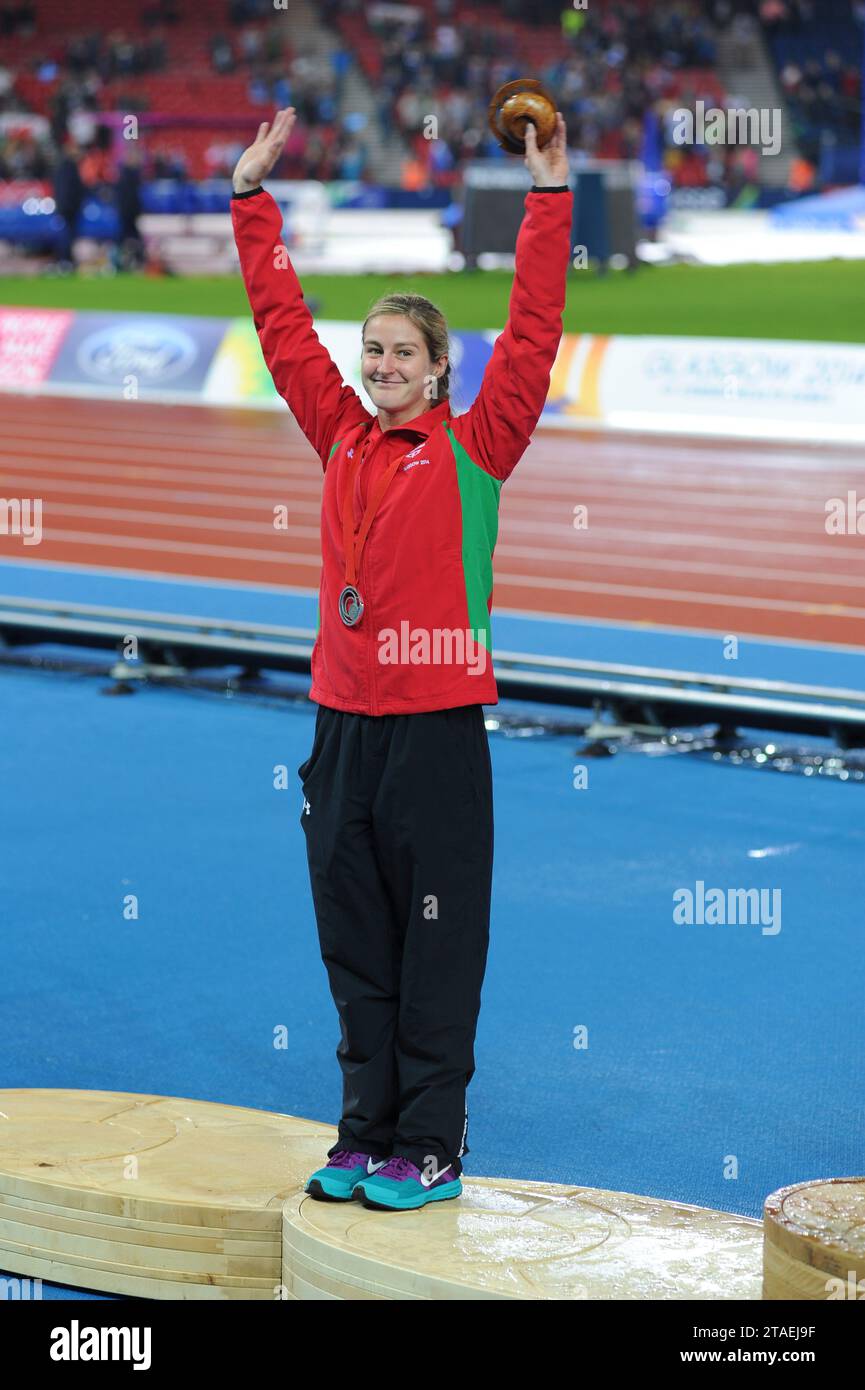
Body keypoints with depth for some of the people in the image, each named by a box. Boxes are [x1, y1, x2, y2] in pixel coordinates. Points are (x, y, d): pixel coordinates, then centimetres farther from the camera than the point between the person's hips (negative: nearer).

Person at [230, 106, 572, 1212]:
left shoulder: (474, 446, -1)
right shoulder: (341, 435, 10)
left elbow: (532, 333, -7)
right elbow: (282, 322, 16)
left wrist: (550, 195, -11)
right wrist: (252, 194, 17)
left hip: (438, 725, -5)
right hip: (344, 721, 5)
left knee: (438, 945, 0)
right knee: (355, 943, 11)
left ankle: (431, 1149, 6)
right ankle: (366, 1132, 20)